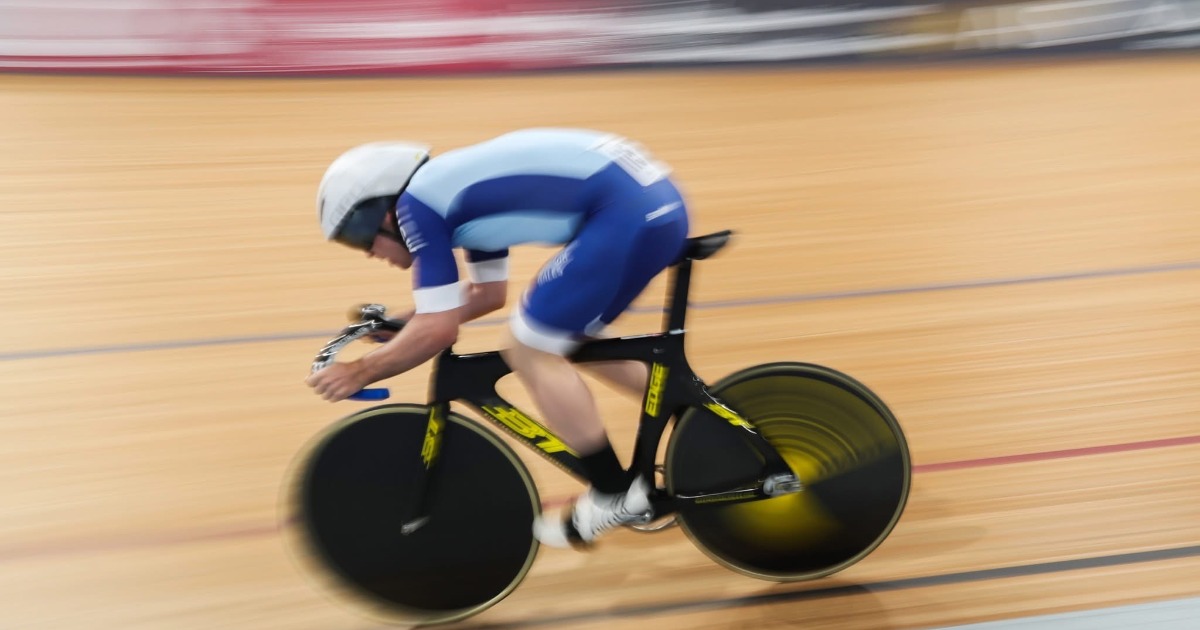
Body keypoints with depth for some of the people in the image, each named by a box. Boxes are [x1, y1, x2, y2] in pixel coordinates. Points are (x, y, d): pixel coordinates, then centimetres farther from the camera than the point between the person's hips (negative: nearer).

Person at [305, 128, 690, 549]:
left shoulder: (416, 205, -4)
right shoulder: (455, 188, 22)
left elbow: (438, 331, -7)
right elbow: (489, 293, 31)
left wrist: (359, 372, 7)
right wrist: (399, 325, 31)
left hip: (625, 212, -10)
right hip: (656, 199, 10)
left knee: (530, 350, 0)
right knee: (569, 339, 22)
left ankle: (616, 495, 9)